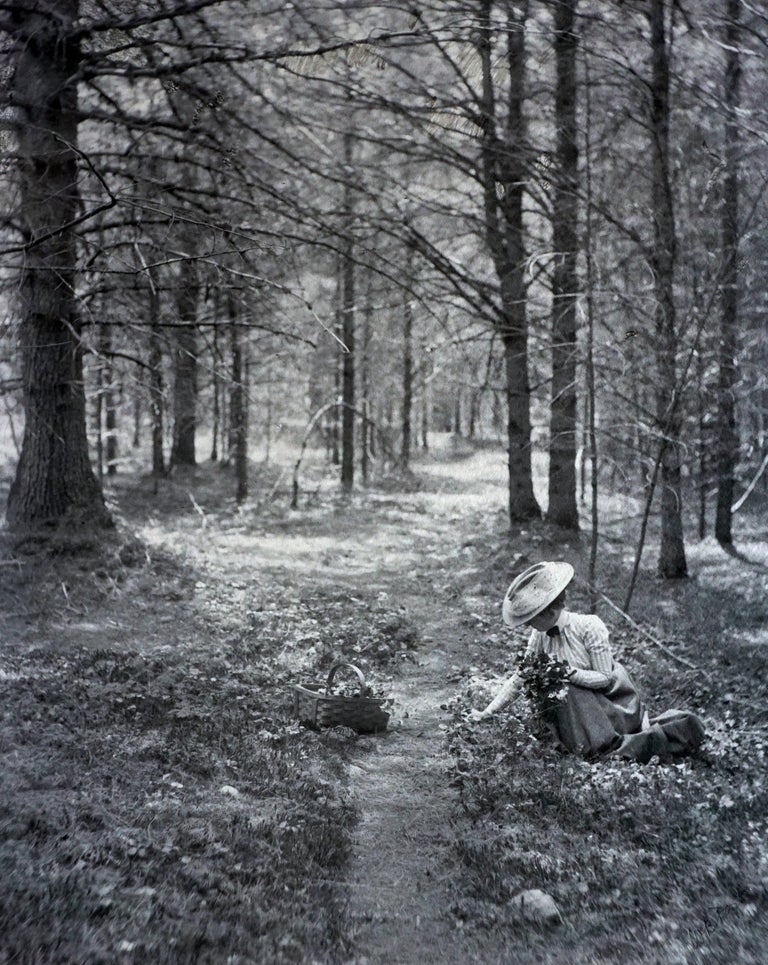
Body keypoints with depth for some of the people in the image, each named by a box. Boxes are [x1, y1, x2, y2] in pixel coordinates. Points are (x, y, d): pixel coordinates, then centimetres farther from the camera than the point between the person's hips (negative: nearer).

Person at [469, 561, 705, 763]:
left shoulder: (588, 626, -23)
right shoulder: (540, 635, -6)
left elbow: (606, 678, -19)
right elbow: (519, 678, -1)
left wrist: (568, 672, -32)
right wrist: (487, 712, -5)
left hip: (614, 699, -7)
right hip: (585, 702, 7)